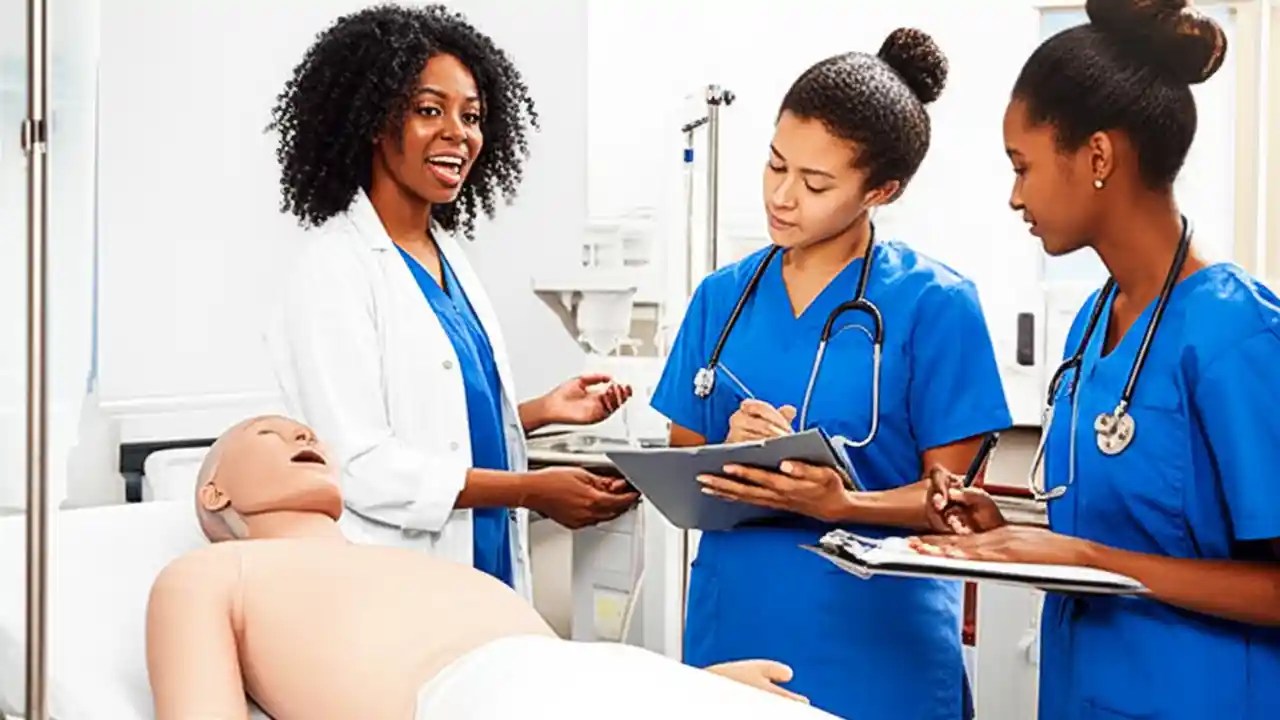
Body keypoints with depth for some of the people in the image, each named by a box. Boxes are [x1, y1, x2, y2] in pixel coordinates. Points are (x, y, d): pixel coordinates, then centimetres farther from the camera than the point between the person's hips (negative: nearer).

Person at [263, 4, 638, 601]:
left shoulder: (449, 259, 10)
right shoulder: (337, 270, -13)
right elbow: (360, 466, -20)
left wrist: (544, 411, 2)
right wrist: (533, 492, -20)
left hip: (486, 565, 7)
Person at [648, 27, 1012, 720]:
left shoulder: (934, 303, -8)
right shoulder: (721, 296, 4)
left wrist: (839, 504, -24)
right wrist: (728, 454, -13)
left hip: (878, 646, -3)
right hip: (731, 630, 4)